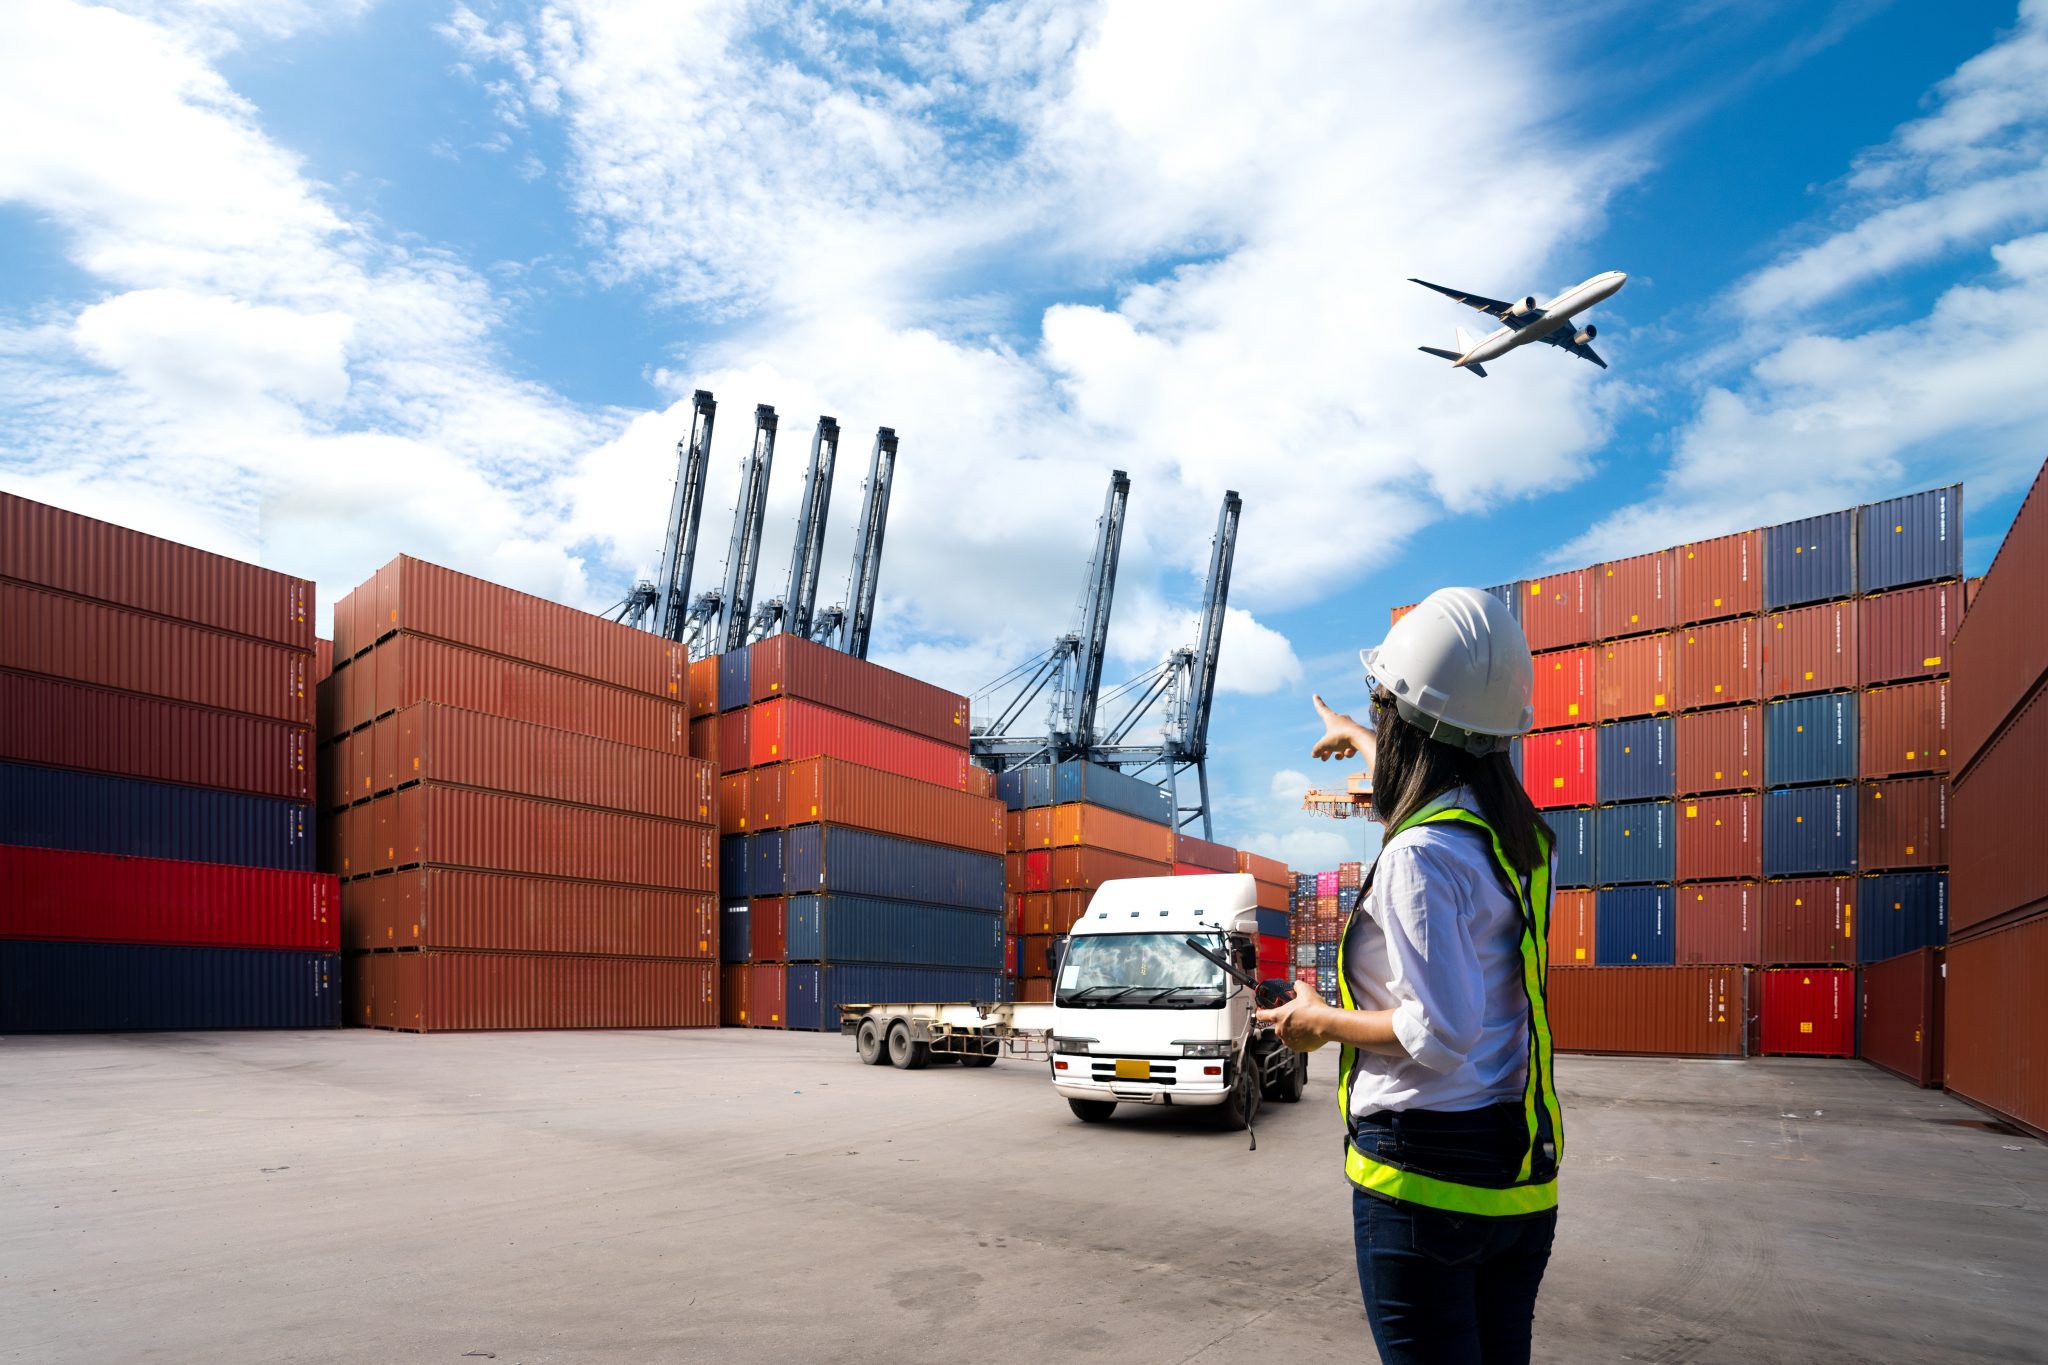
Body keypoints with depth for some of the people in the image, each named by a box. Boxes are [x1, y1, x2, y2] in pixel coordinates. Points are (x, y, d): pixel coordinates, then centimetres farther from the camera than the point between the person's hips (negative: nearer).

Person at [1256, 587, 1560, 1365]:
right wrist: (1357, 739, 46)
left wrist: (1324, 1022, -9)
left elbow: (1442, 1033, -25)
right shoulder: (1517, 834, 6)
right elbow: (1426, 786, 29)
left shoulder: (1420, 856, -20)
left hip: (1425, 1165, -8)